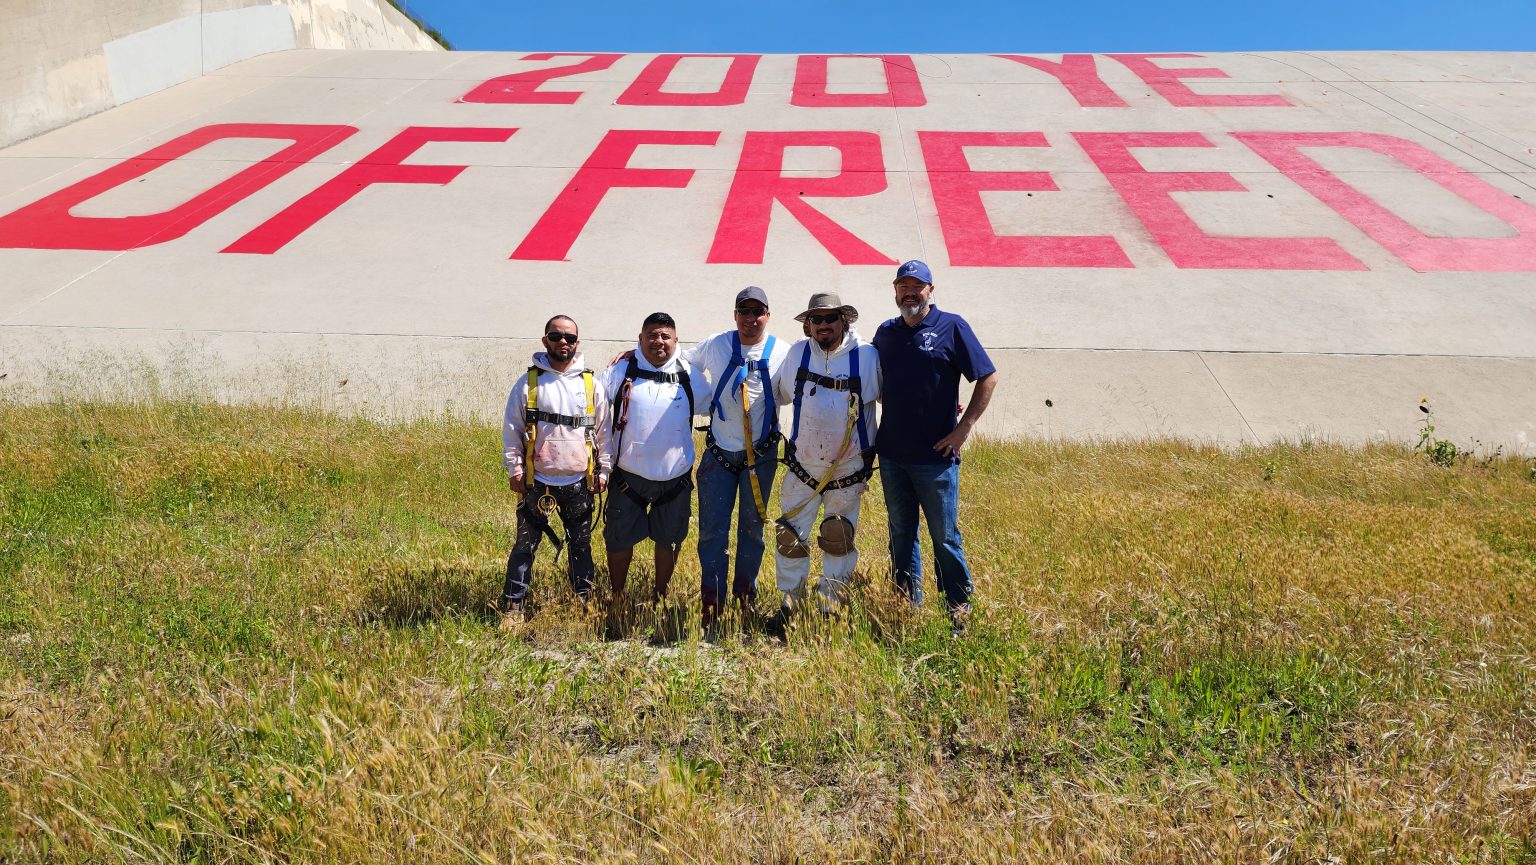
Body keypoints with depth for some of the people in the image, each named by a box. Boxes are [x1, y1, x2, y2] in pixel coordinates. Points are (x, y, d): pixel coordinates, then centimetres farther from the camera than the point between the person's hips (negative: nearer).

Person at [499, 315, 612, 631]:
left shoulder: (591, 384, 5)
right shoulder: (528, 382, 0)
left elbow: (603, 431, 8)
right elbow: (511, 429, 1)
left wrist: (603, 470, 5)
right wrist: (515, 469, -5)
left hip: (579, 483, 2)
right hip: (537, 481, -2)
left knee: (581, 544, 11)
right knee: (525, 544, 1)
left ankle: (584, 601, 22)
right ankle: (514, 606, 8)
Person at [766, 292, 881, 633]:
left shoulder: (867, 356, -8)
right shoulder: (798, 353, 0)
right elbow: (778, 392, 16)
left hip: (848, 471, -2)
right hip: (802, 469, 2)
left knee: (839, 541, 9)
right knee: (790, 538, 5)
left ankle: (831, 610, 22)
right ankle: (790, 604, 20)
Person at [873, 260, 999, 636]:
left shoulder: (951, 327, -4)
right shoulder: (885, 333, 9)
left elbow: (988, 378, -4)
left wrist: (964, 427, -10)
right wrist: (875, 436, 10)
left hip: (936, 455, -5)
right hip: (891, 455, 5)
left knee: (945, 538, 2)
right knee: (901, 537, 12)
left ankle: (959, 612, 15)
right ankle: (908, 608, 24)